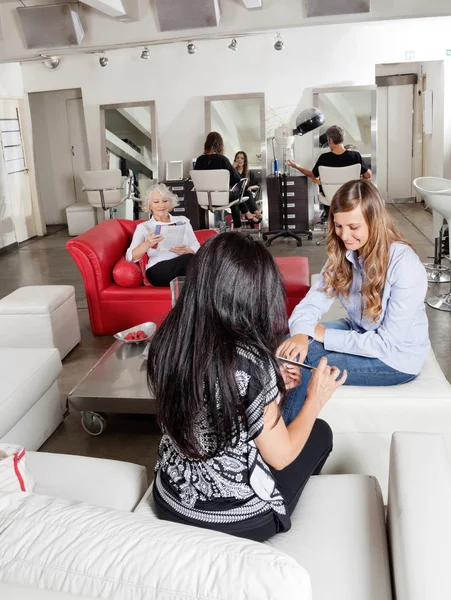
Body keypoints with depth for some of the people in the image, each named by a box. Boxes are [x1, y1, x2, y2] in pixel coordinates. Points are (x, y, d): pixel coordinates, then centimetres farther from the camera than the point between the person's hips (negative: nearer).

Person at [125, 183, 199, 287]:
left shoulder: (182, 221, 24)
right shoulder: (143, 227, 17)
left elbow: (196, 248, 12)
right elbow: (130, 257, 3)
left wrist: (186, 251, -12)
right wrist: (147, 244, -18)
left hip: (184, 266, 3)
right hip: (158, 271, -3)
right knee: (188, 259, -36)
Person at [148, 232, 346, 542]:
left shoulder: (167, 339, -11)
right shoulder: (250, 361, -30)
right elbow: (281, 457, -17)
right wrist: (315, 400, -3)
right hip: (236, 521, -5)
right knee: (320, 432, 18)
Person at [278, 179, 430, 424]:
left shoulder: (405, 267, -28)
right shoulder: (342, 253, -8)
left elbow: (388, 343, -26)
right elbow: (312, 303, -13)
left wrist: (325, 335, -22)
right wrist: (300, 335, -36)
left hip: (396, 358, -6)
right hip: (358, 334, 6)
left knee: (305, 371, -20)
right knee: (291, 352, -14)